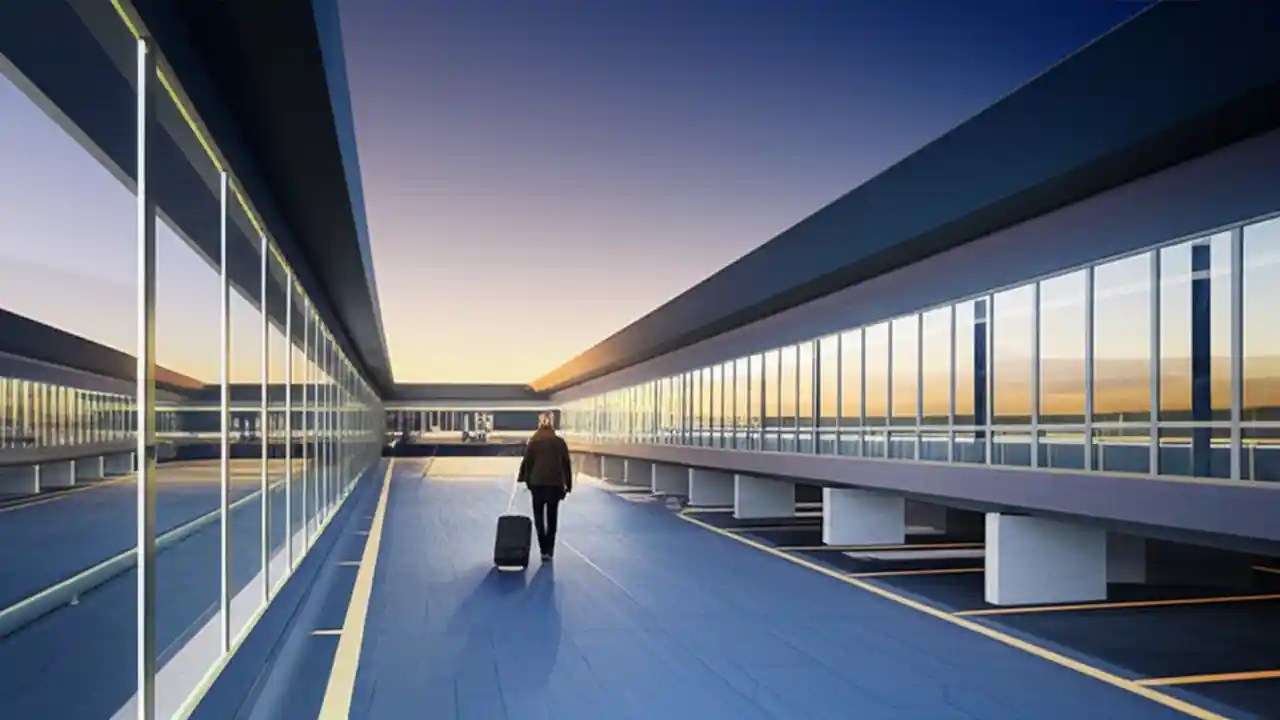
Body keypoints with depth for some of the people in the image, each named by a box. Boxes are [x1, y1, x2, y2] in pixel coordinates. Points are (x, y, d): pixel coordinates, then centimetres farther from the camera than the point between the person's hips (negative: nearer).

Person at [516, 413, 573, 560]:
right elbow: (567, 464, 3)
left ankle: (544, 549, -4)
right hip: (555, 484, 1)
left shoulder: (533, 441, -2)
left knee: (539, 516, 8)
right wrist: (568, 485, 10)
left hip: (537, 483, -1)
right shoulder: (560, 441, 2)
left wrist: (524, 479, 10)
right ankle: (549, 549, 14)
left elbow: (527, 462, -1)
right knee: (552, 517, 12)